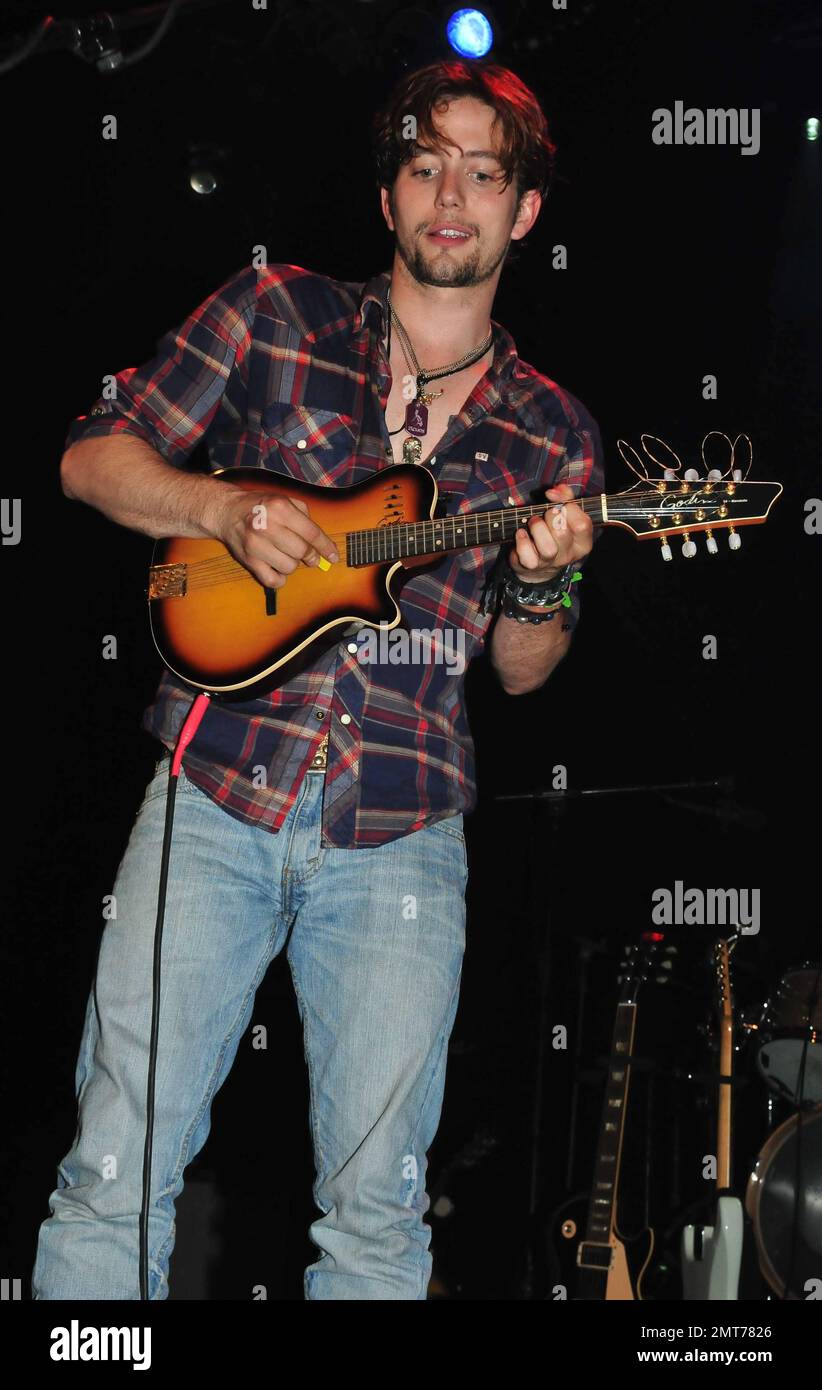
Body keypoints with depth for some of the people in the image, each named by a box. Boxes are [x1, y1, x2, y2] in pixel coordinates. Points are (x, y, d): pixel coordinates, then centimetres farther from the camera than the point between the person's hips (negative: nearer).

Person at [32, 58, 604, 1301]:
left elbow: (523, 672, 15)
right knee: (116, 1173, -3)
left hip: (402, 836, 1)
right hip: (216, 792, -1)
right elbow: (93, 456, 7)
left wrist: (539, 587, -7)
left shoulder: (552, 435, 10)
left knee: (379, 1208, 3)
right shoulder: (276, 314, 7)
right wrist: (226, 510, -11)